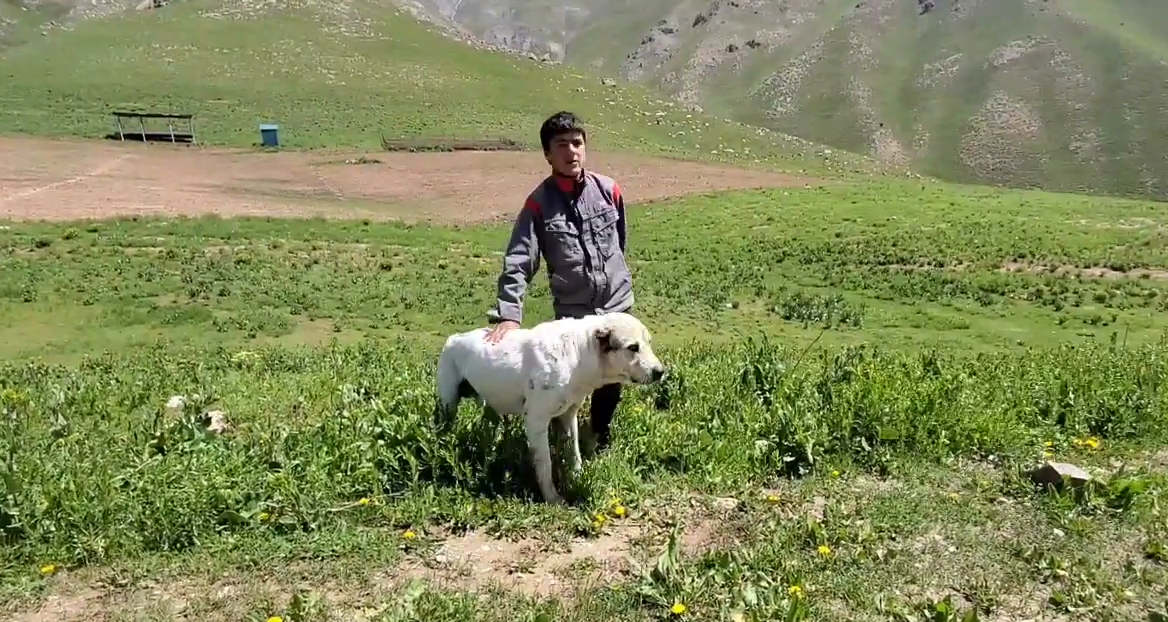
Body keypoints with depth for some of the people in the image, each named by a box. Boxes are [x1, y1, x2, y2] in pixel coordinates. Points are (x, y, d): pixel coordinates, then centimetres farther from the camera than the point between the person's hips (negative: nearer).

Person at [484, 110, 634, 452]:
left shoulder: (609, 190, -4)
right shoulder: (539, 203, -11)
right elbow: (518, 262, -16)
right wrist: (508, 314, -26)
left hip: (617, 303, 3)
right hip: (572, 311, -2)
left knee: (612, 379, 15)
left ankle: (600, 436, 41)